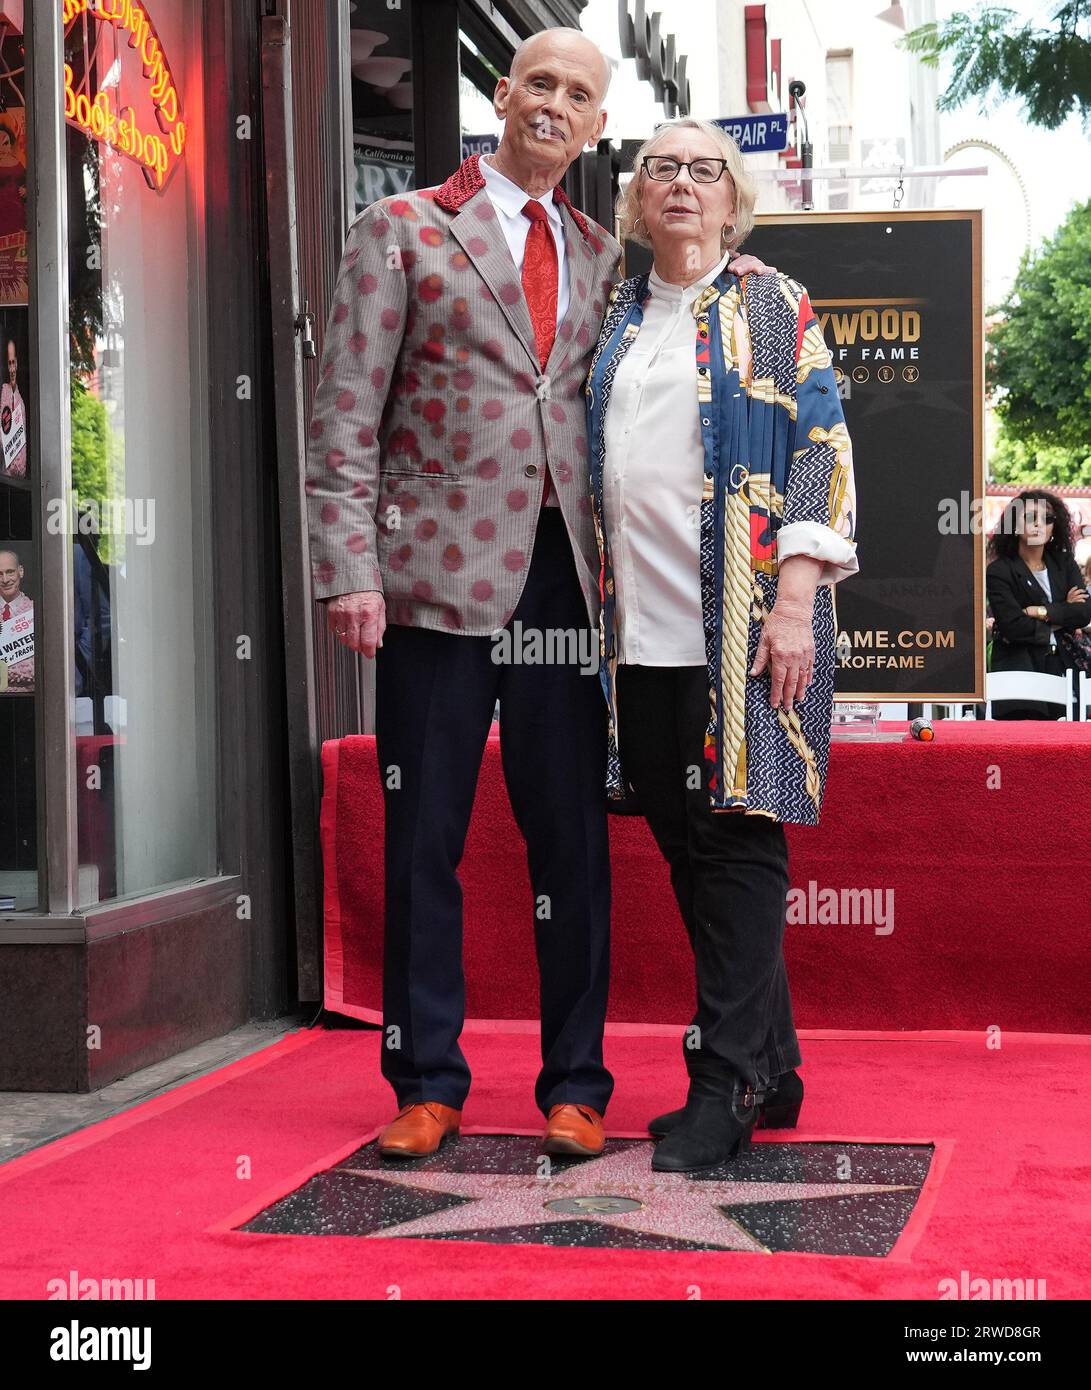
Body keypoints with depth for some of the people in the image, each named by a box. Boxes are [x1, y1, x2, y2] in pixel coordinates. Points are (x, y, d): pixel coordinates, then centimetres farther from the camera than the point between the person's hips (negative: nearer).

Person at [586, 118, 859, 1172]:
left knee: (737, 839, -6)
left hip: (743, 619, -5)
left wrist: (796, 600, -14)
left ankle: (726, 1086, -2)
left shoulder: (775, 309, 4)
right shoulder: (616, 322, 17)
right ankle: (769, 1069, 18)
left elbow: (823, 452, -3)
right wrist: (599, 603, 13)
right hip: (643, 627, 5)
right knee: (686, 845, 7)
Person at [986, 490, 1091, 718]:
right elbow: (1013, 627, -14)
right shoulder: (999, 571, -3)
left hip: (1059, 667, 4)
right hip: (1018, 670, -4)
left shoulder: (1064, 563, 14)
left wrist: (1040, 612, -10)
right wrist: (1062, 616, -2)